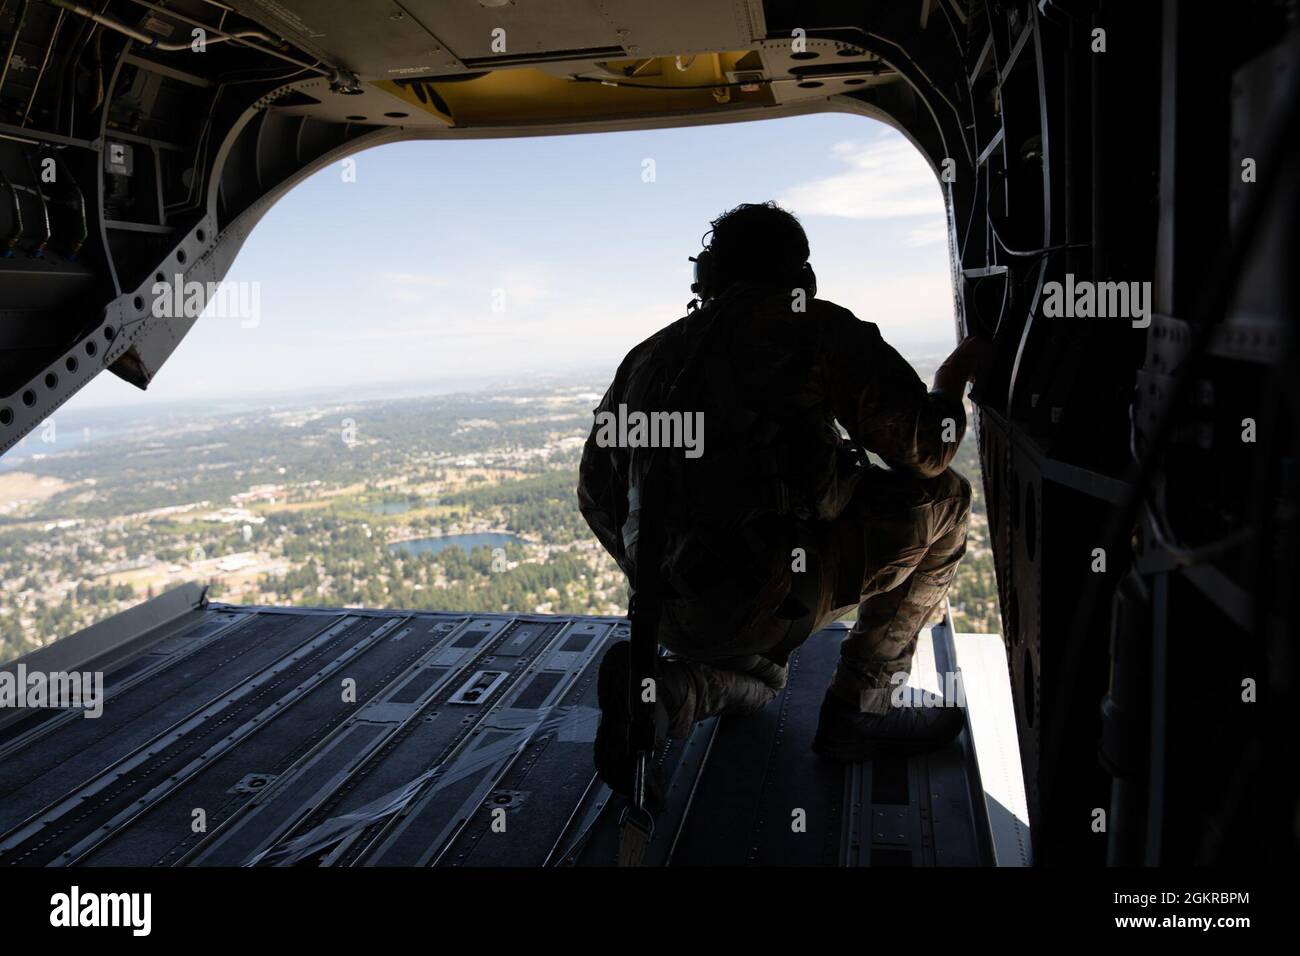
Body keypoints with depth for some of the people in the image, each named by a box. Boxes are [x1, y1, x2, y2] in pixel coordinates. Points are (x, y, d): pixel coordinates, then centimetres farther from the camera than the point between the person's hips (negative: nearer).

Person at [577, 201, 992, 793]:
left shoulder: (651, 353, 17)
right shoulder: (817, 329, 1)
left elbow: (595, 494, 21)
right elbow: (924, 448, -1)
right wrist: (952, 383, 21)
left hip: (674, 615, 7)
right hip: (767, 598, -6)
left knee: (759, 677, 39)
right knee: (941, 500, 11)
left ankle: (670, 690, 5)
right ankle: (863, 703, 12)